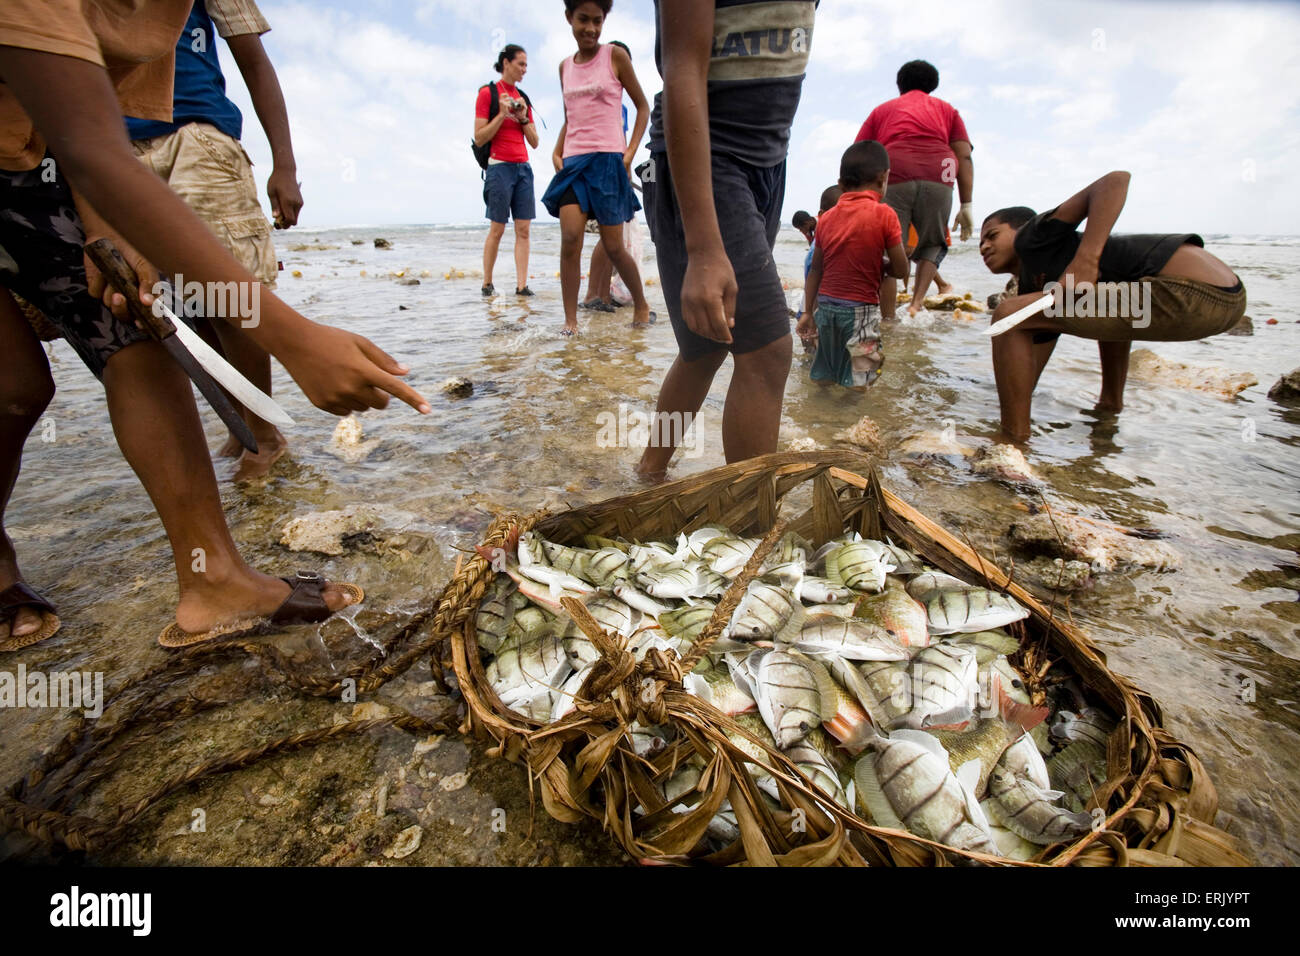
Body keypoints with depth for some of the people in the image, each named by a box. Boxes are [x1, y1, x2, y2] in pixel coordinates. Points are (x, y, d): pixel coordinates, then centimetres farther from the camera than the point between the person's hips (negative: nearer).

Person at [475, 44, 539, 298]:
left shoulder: (522, 98, 18)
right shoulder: (487, 93, 1)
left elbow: (534, 142, 15)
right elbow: (479, 138, -5)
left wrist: (523, 117, 0)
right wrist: (502, 114, -12)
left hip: (524, 168, 6)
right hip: (500, 167, -5)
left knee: (524, 229, -4)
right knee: (497, 229, -5)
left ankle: (521, 285, -6)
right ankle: (487, 284, 5)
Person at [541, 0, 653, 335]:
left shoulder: (615, 56, 4)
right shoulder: (565, 67, 16)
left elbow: (642, 106, 6)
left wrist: (630, 152, -6)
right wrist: (557, 153, 9)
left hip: (607, 159, -3)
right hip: (573, 161, 3)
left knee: (613, 246, -3)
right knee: (570, 237, -16)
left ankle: (641, 305, 20)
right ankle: (570, 320, -10)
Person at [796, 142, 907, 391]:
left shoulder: (826, 218, 6)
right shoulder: (884, 214, -7)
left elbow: (815, 270, 9)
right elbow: (901, 271, -5)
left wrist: (808, 311, 15)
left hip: (825, 306, 5)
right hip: (860, 310, -4)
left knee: (821, 375, 16)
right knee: (859, 381, 0)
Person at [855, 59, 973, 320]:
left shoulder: (883, 109, 30)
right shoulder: (946, 110, 30)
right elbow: (964, 156, 15)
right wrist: (966, 205, 10)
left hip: (893, 179, -1)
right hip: (937, 181, 1)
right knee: (933, 245, 18)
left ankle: (889, 320, -9)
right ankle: (917, 302, -2)